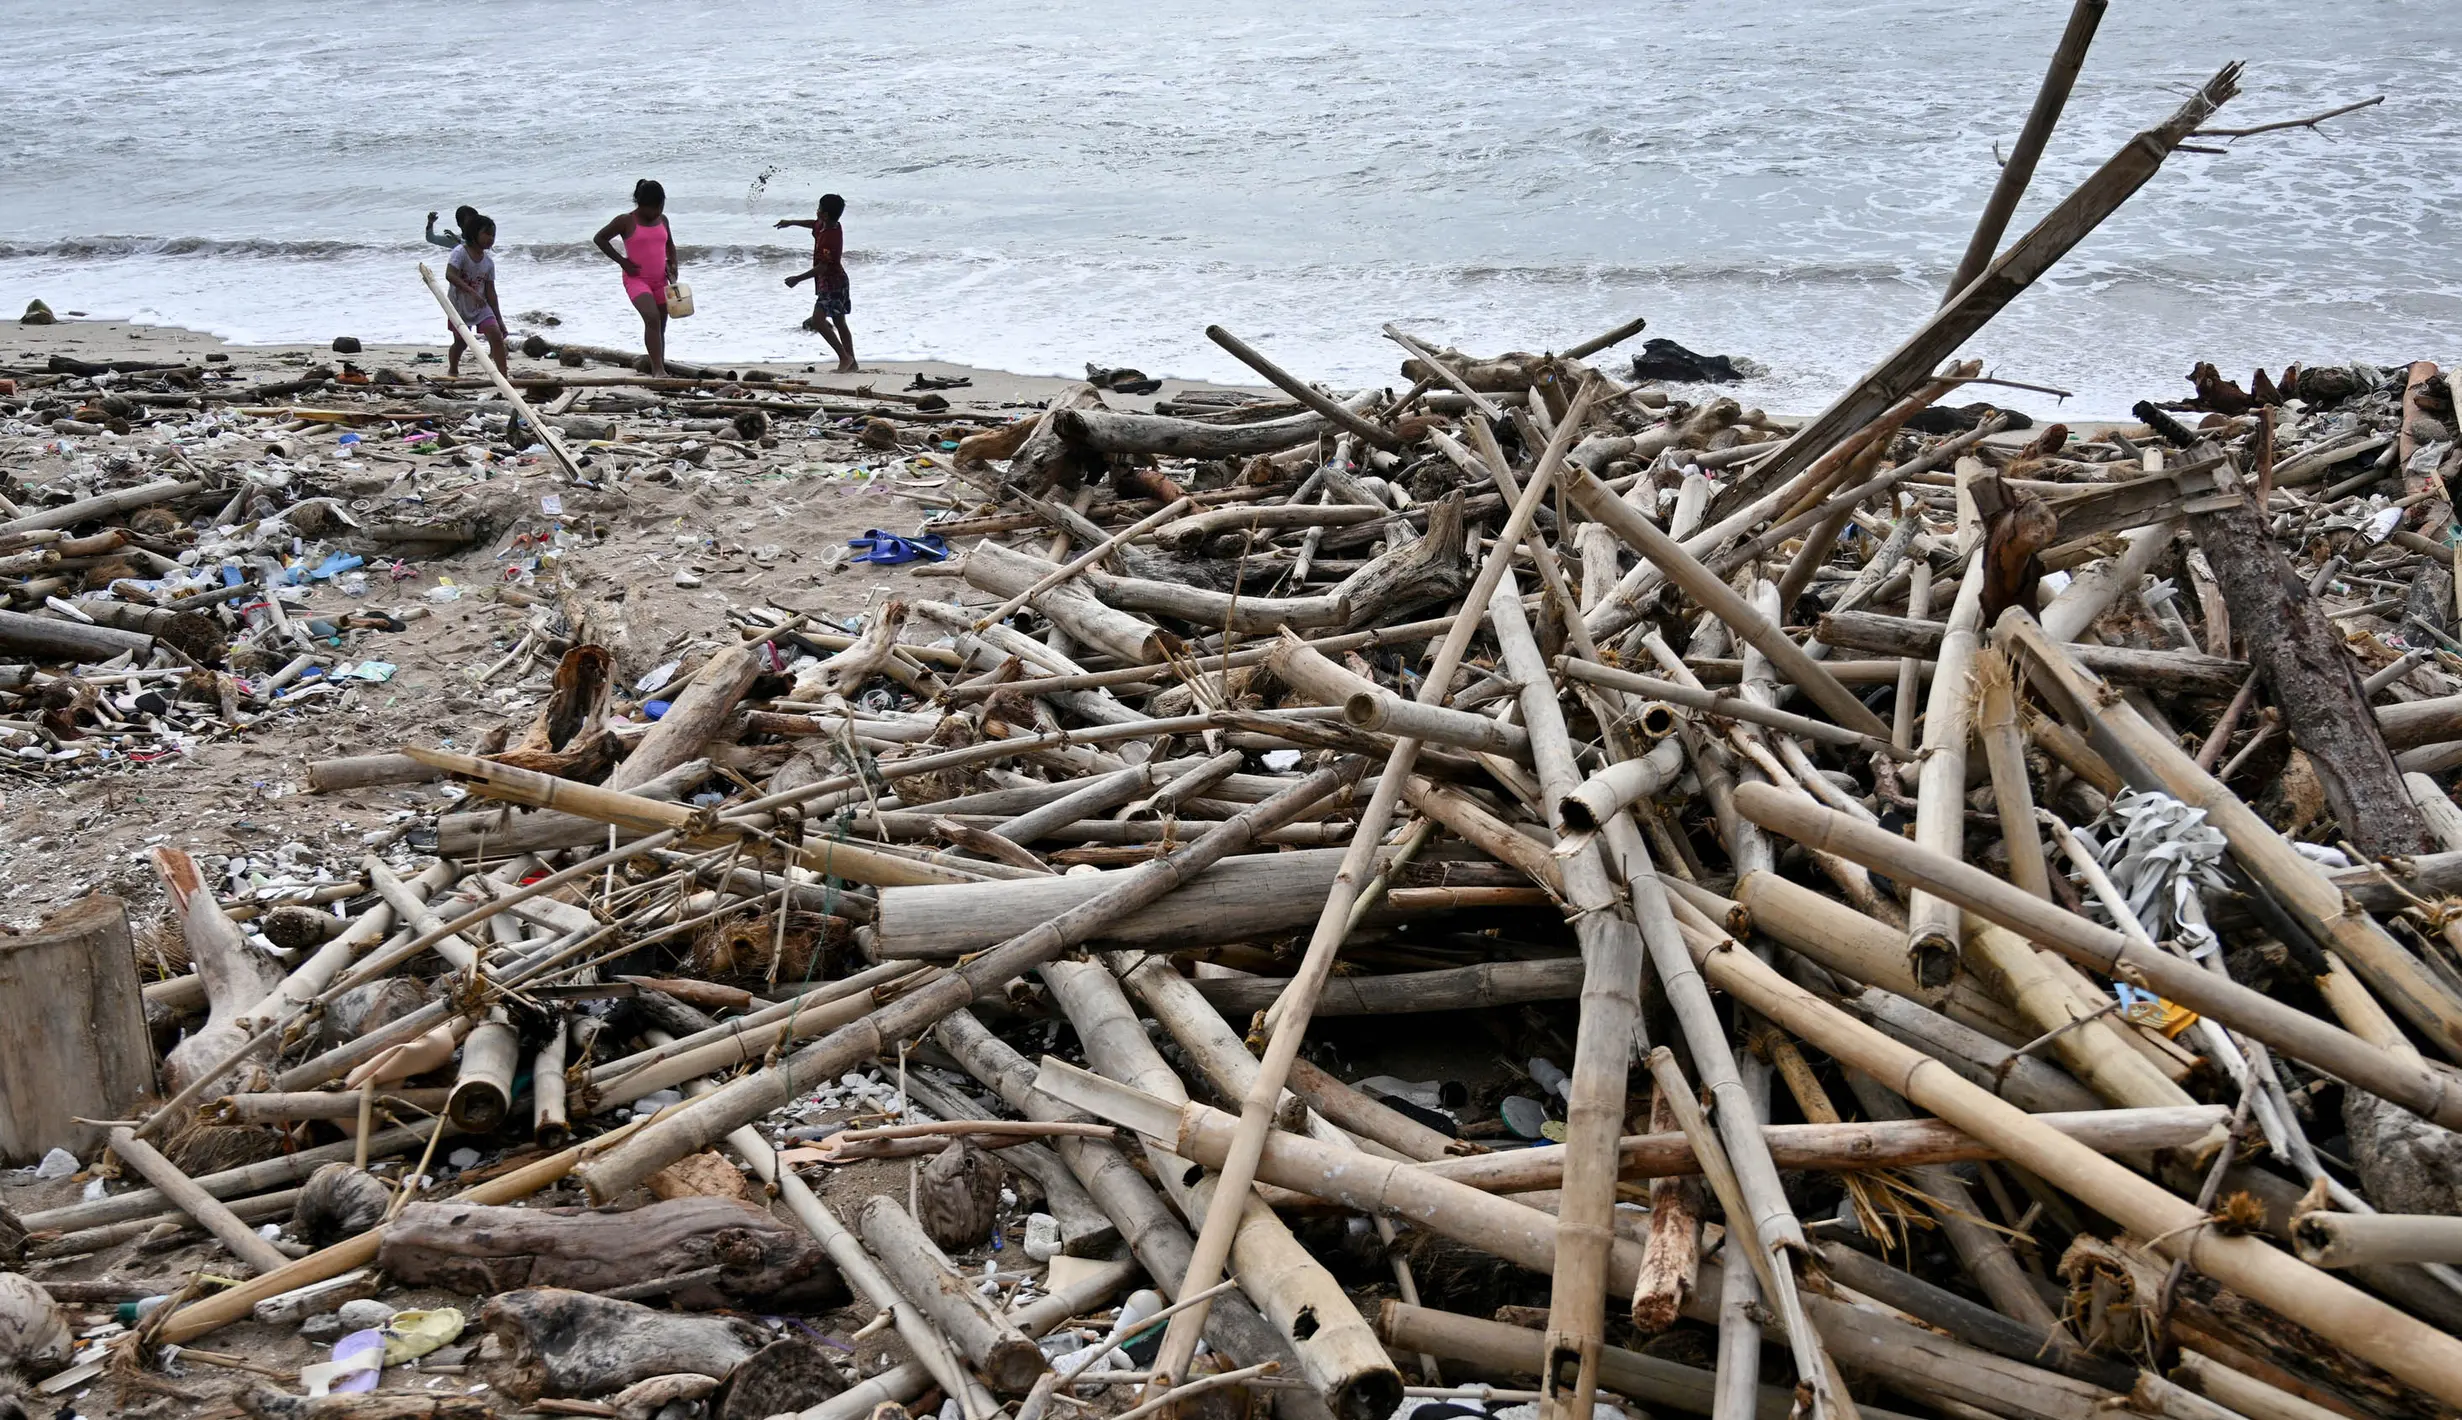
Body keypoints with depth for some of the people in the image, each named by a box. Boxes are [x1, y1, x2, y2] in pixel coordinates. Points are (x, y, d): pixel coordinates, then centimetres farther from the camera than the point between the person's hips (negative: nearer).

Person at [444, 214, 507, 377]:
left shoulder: (489, 262, 2)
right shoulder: (460, 252, -15)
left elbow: (490, 291, 5)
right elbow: (450, 275, -30)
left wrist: (499, 319, 2)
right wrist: (472, 292, -40)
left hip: (481, 307, 4)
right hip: (460, 306, -4)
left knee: (497, 336, -15)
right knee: (460, 341, 9)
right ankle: (452, 371, 36)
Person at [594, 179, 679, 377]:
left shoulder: (662, 220, 8)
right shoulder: (626, 221, -7)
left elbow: (670, 245, 23)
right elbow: (599, 238, -2)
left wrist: (673, 264, 3)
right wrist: (622, 261, -8)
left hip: (659, 280, 6)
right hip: (636, 279, -6)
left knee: (660, 327, 8)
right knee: (652, 318, -25)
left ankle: (658, 369, 17)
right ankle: (658, 369, -29)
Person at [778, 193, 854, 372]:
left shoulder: (830, 238, -26)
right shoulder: (825, 226, 3)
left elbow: (822, 267, -28)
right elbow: (814, 224, 29)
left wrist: (798, 279, -24)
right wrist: (791, 222, 33)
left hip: (832, 284, -10)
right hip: (837, 282, 10)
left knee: (818, 320, -19)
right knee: (839, 323, 13)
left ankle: (844, 357, -16)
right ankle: (851, 363, 18)